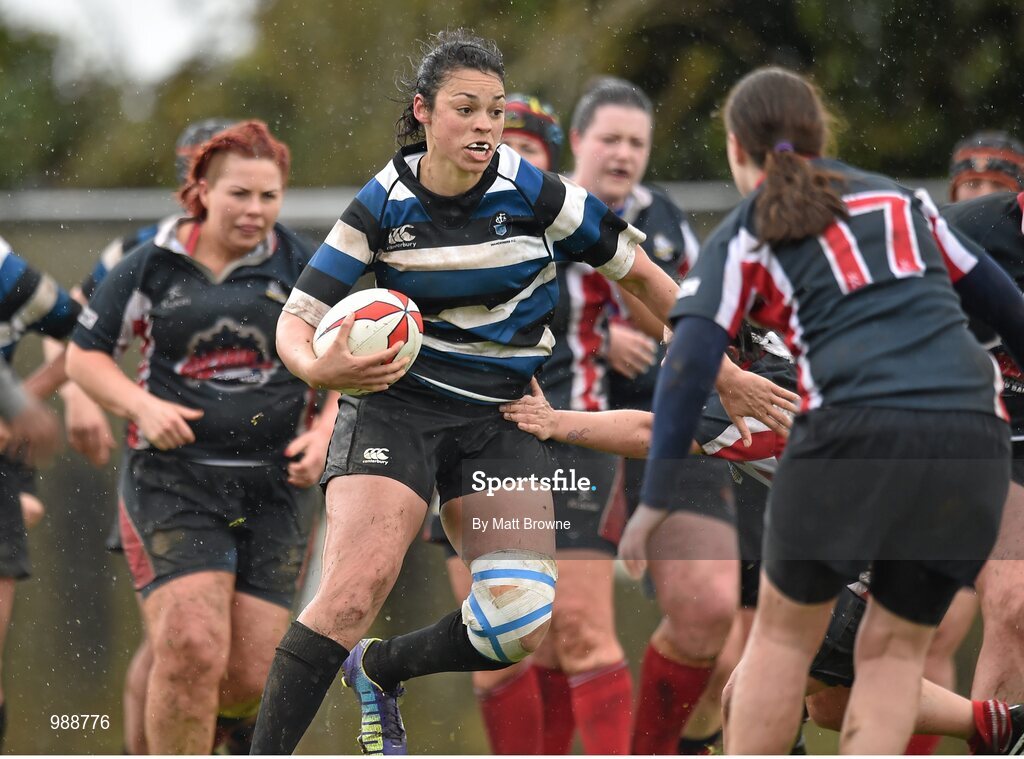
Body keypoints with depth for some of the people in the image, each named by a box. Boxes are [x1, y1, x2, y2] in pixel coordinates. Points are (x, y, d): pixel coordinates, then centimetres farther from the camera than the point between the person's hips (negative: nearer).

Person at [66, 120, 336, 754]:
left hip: (275, 483, 2)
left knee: (250, 678, -3)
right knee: (192, 649, -20)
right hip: (173, 479, -2)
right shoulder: (150, 266, 2)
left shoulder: (303, 269, 6)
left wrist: (324, 433, -4)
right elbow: (85, 355, 8)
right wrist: (143, 405, -9)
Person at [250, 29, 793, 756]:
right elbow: (297, 318, -4)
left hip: (502, 417, 2)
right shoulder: (383, 203, -6)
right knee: (356, 585, -24)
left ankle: (380, 668, 16)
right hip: (402, 403, -2)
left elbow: (638, 272, 4)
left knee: (521, 626, -12)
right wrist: (319, 367, -28)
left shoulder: (533, 193, -8)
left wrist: (721, 371, 8)